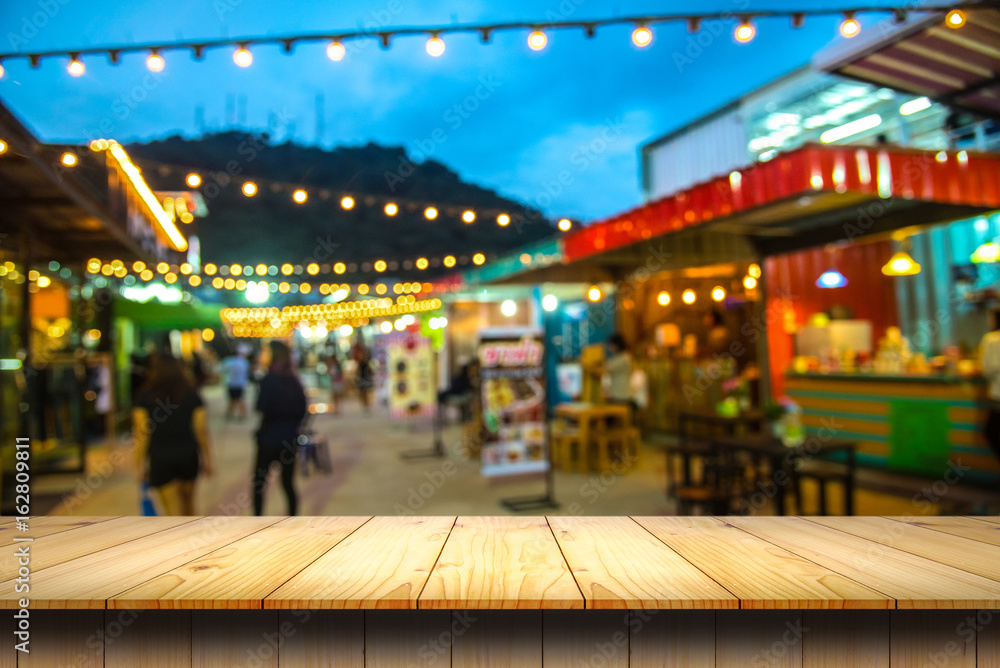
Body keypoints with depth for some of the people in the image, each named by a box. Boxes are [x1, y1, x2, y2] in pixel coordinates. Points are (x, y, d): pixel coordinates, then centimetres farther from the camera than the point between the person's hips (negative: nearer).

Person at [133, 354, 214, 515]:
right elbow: (202, 430, -1)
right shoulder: (192, 394, -1)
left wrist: (141, 463, 1)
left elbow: (142, 434, -6)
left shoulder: (144, 397, -4)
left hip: (160, 456, -2)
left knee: (174, 510, 3)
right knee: (188, 500, 22)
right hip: (188, 454, 2)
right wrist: (207, 459, 6)